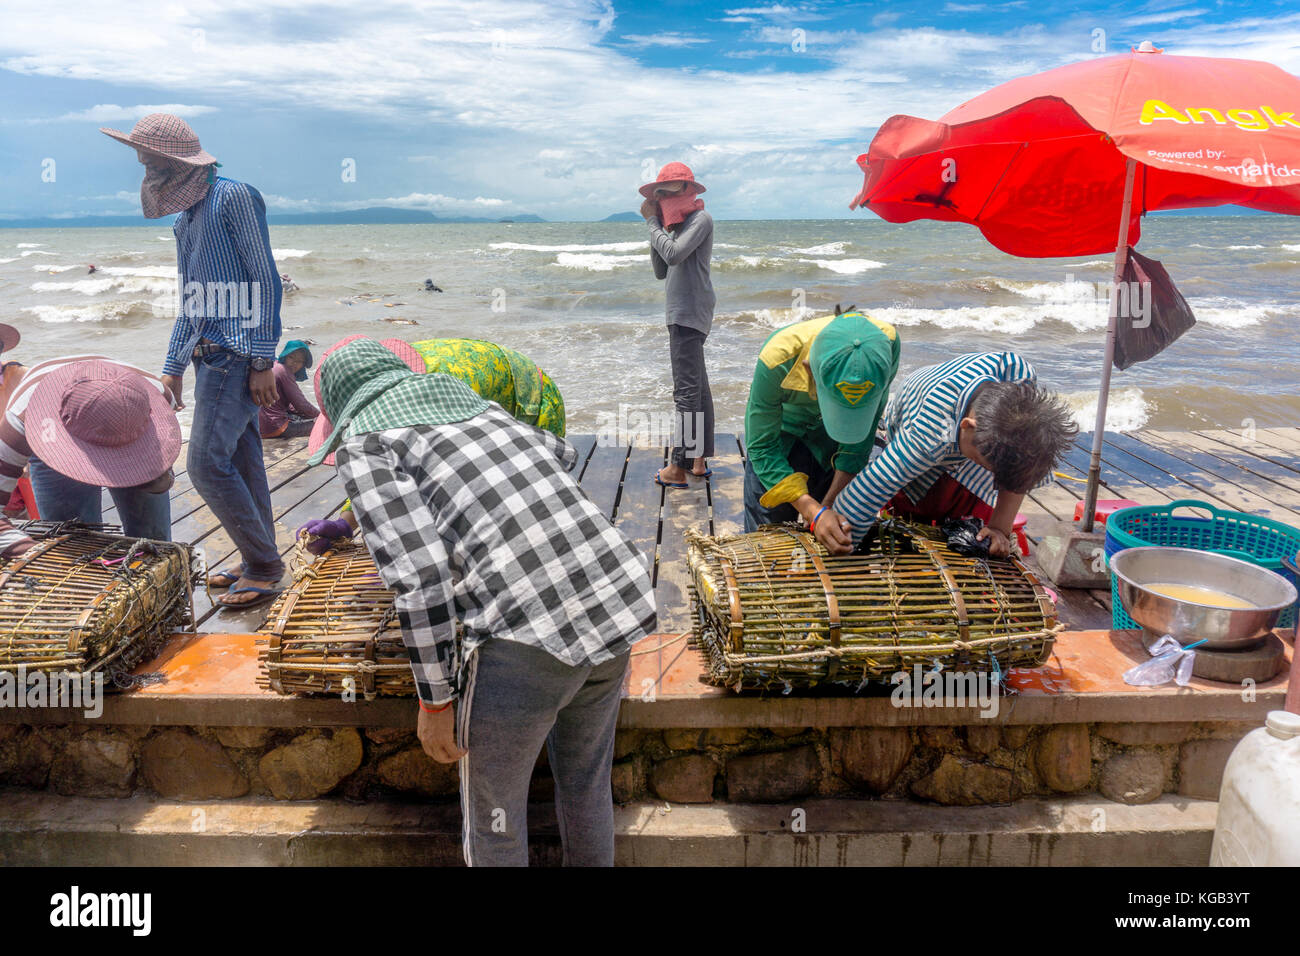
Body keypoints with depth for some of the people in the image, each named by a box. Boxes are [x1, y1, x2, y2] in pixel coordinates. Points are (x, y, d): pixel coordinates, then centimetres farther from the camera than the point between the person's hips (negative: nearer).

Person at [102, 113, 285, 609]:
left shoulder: (234, 197, -6)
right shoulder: (185, 218, 21)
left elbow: (266, 281, -12)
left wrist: (262, 361, -18)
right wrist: (173, 367, 22)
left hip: (237, 355, -9)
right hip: (210, 355, 9)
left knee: (206, 463, -13)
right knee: (241, 461, 10)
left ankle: (264, 566, -2)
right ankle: (260, 562, 18)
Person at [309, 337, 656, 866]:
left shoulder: (365, 446, 3)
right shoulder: (477, 404, 22)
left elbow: (419, 576, -10)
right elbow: (561, 452, 41)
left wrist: (435, 699, 0)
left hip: (526, 635, -7)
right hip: (617, 607, 7)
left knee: (494, 815, 20)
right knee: (587, 786, 29)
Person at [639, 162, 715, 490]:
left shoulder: (700, 219, -7)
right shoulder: (678, 225, 20)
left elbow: (673, 254, -22)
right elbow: (661, 271, 15)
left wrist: (653, 224, -7)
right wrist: (655, 225, 9)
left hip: (690, 315, -10)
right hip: (682, 315, 10)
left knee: (687, 390, -12)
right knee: (698, 388, 11)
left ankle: (678, 468, -12)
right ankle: (699, 461, 17)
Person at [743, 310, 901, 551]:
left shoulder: (885, 343, -32)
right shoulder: (776, 360, -40)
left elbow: (864, 432, -18)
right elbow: (762, 447, -28)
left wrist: (828, 505, -18)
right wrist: (814, 513, -38)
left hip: (830, 440, 2)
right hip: (780, 432, -2)